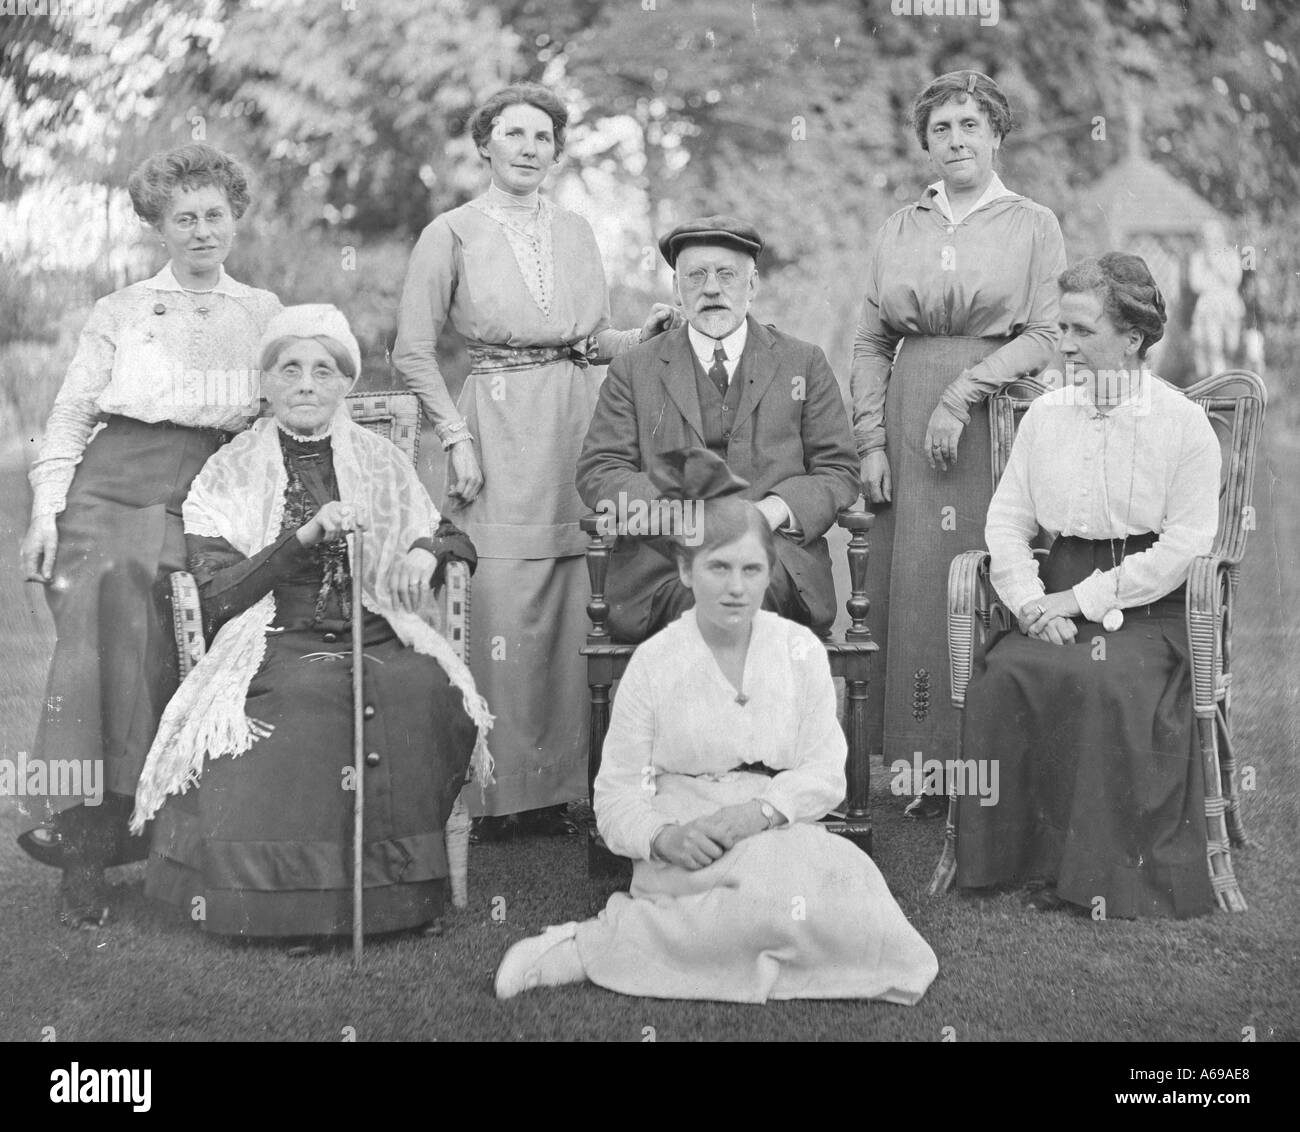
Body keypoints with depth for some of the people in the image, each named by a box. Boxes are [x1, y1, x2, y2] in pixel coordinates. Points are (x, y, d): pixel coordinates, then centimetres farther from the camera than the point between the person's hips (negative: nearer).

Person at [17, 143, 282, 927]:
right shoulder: (122, 312, 15)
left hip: (211, 494, 0)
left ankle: (89, 824, -18)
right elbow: (72, 413, 11)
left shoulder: (264, 315, 18)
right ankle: (86, 822, -24)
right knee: (103, 605, -24)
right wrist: (46, 508, 1)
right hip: (115, 480, 0)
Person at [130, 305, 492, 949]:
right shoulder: (228, 475, 7)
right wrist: (305, 537, -15)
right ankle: (297, 899, -24)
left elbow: (447, 537, 22)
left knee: (428, 690, -30)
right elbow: (219, 595, -3)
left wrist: (427, 552, -3)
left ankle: (406, 889, -17)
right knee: (313, 695, -36)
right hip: (276, 642, -2)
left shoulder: (382, 463, 15)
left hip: (376, 634, 2)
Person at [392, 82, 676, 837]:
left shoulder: (576, 230, 15)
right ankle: (499, 793, 1)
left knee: (574, 610, 2)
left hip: (581, 424, 4)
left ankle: (560, 785, 11)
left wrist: (647, 334, 0)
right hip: (502, 428, -4)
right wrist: (456, 438, -6)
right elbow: (414, 351, 2)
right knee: (504, 611, -8)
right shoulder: (453, 234, 4)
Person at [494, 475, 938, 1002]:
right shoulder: (653, 662, 2)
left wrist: (758, 811, -17)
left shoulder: (801, 649, 6)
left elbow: (826, 773, 2)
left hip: (782, 835, 3)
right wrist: (663, 837, -22)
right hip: (690, 853, -3)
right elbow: (616, 792, -1)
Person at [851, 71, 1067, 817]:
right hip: (907, 421, 3)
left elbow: (1044, 336, -3)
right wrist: (871, 440, 1)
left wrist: (962, 393, -14)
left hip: (994, 419, -3)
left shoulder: (1033, 225, 5)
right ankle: (926, 770, 7)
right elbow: (871, 343, 12)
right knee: (906, 589, 0)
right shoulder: (900, 230, 14)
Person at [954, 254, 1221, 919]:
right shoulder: (1044, 416, 12)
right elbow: (1007, 520, 10)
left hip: (1148, 602, -4)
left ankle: (1113, 870, -18)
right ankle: (1025, 855, -15)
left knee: (1111, 683, -33)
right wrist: (1030, 601, -9)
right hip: (1060, 595, 4)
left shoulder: (1183, 423, -1)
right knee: (1003, 677, -25)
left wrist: (1086, 597, -13)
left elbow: (1188, 542, -8)